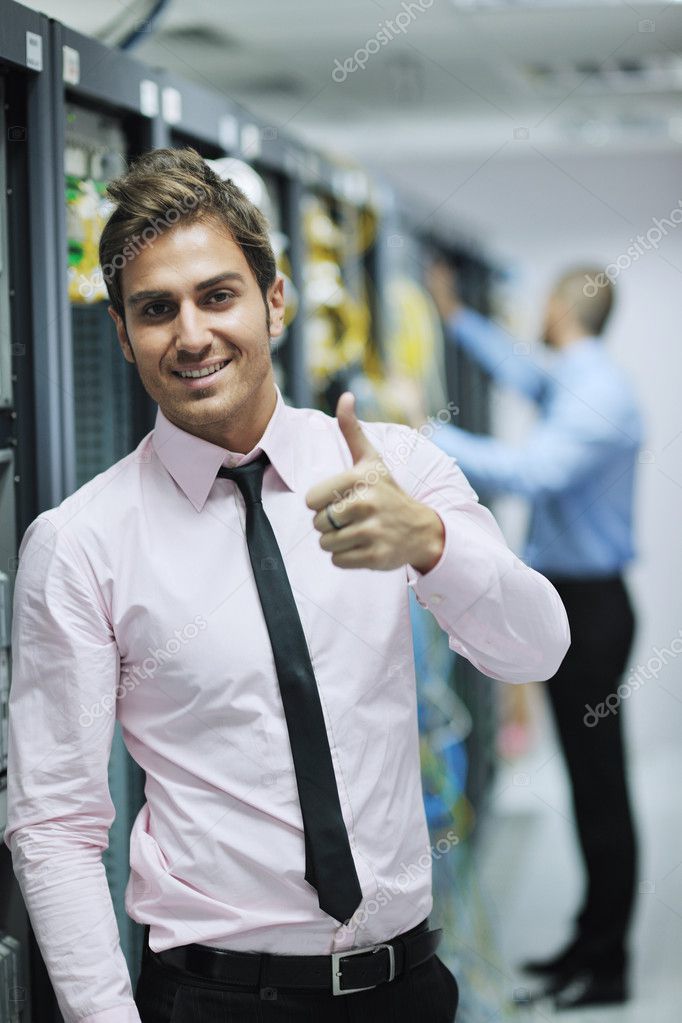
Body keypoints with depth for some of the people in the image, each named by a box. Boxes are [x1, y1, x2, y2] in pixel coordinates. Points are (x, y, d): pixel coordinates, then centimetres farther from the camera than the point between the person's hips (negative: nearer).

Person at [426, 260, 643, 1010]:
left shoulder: (598, 393, -18)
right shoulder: (571, 381, 12)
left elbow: (529, 472, -31)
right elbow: (521, 370, 34)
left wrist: (428, 436, -28)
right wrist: (455, 317, 41)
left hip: (590, 608, -10)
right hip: (570, 601, 10)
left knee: (600, 786, -4)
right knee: (588, 781, 14)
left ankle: (606, 965, 3)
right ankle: (592, 943, 23)